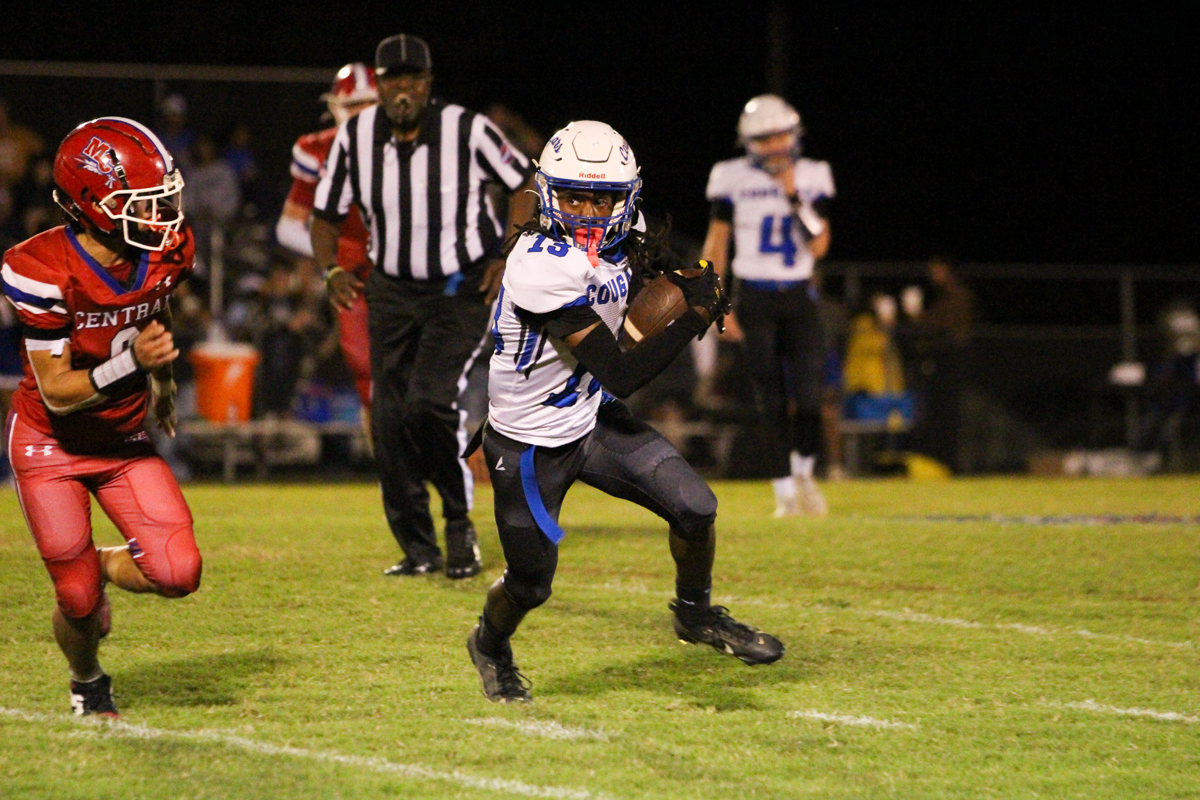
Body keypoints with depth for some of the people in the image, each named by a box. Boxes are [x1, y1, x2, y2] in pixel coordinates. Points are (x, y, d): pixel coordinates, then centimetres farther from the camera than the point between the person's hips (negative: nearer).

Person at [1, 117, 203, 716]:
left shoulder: (166, 251, -11)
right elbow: (55, 391, -25)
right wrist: (130, 363, -39)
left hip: (125, 442, 4)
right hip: (51, 446, -4)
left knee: (179, 573, -14)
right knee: (79, 600, -2)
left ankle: (106, 566, 21)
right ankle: (87, 684, 33)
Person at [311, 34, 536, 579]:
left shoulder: (467, 131, -15)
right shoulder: (355, 137, -5)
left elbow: (523, 185, 0)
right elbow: (325, 217, 7)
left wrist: (510, 257, -10)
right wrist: (333, 270, -11)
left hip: (462, 290, -4)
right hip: (392, 290, 4)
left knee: (431, 402, -21)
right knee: (390, 419, 1)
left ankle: (460, 523, 0)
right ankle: (418, 549, 14)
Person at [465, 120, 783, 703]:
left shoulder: (618, 245, -6)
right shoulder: (544, 267, -32)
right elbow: (620, 375, -30)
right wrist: (694, 316, -26)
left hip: (592, 421, 7)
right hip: (529, 446, -7)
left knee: (694, 509, -3)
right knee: (531, 584, 4)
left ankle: (695, 614, 24)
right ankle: (491, 645, 38)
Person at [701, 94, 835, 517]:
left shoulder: (812, 178, 3)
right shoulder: (734, 180, -2)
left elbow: (818, 246, -3)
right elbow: (716, 245, 3)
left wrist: (795, 197, -12)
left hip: (798, 297, 1)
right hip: (754, 300, -1)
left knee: (808, 395, -8)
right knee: (771, 401, -4)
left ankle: (804, 473, 17)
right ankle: (784, 492, 6)